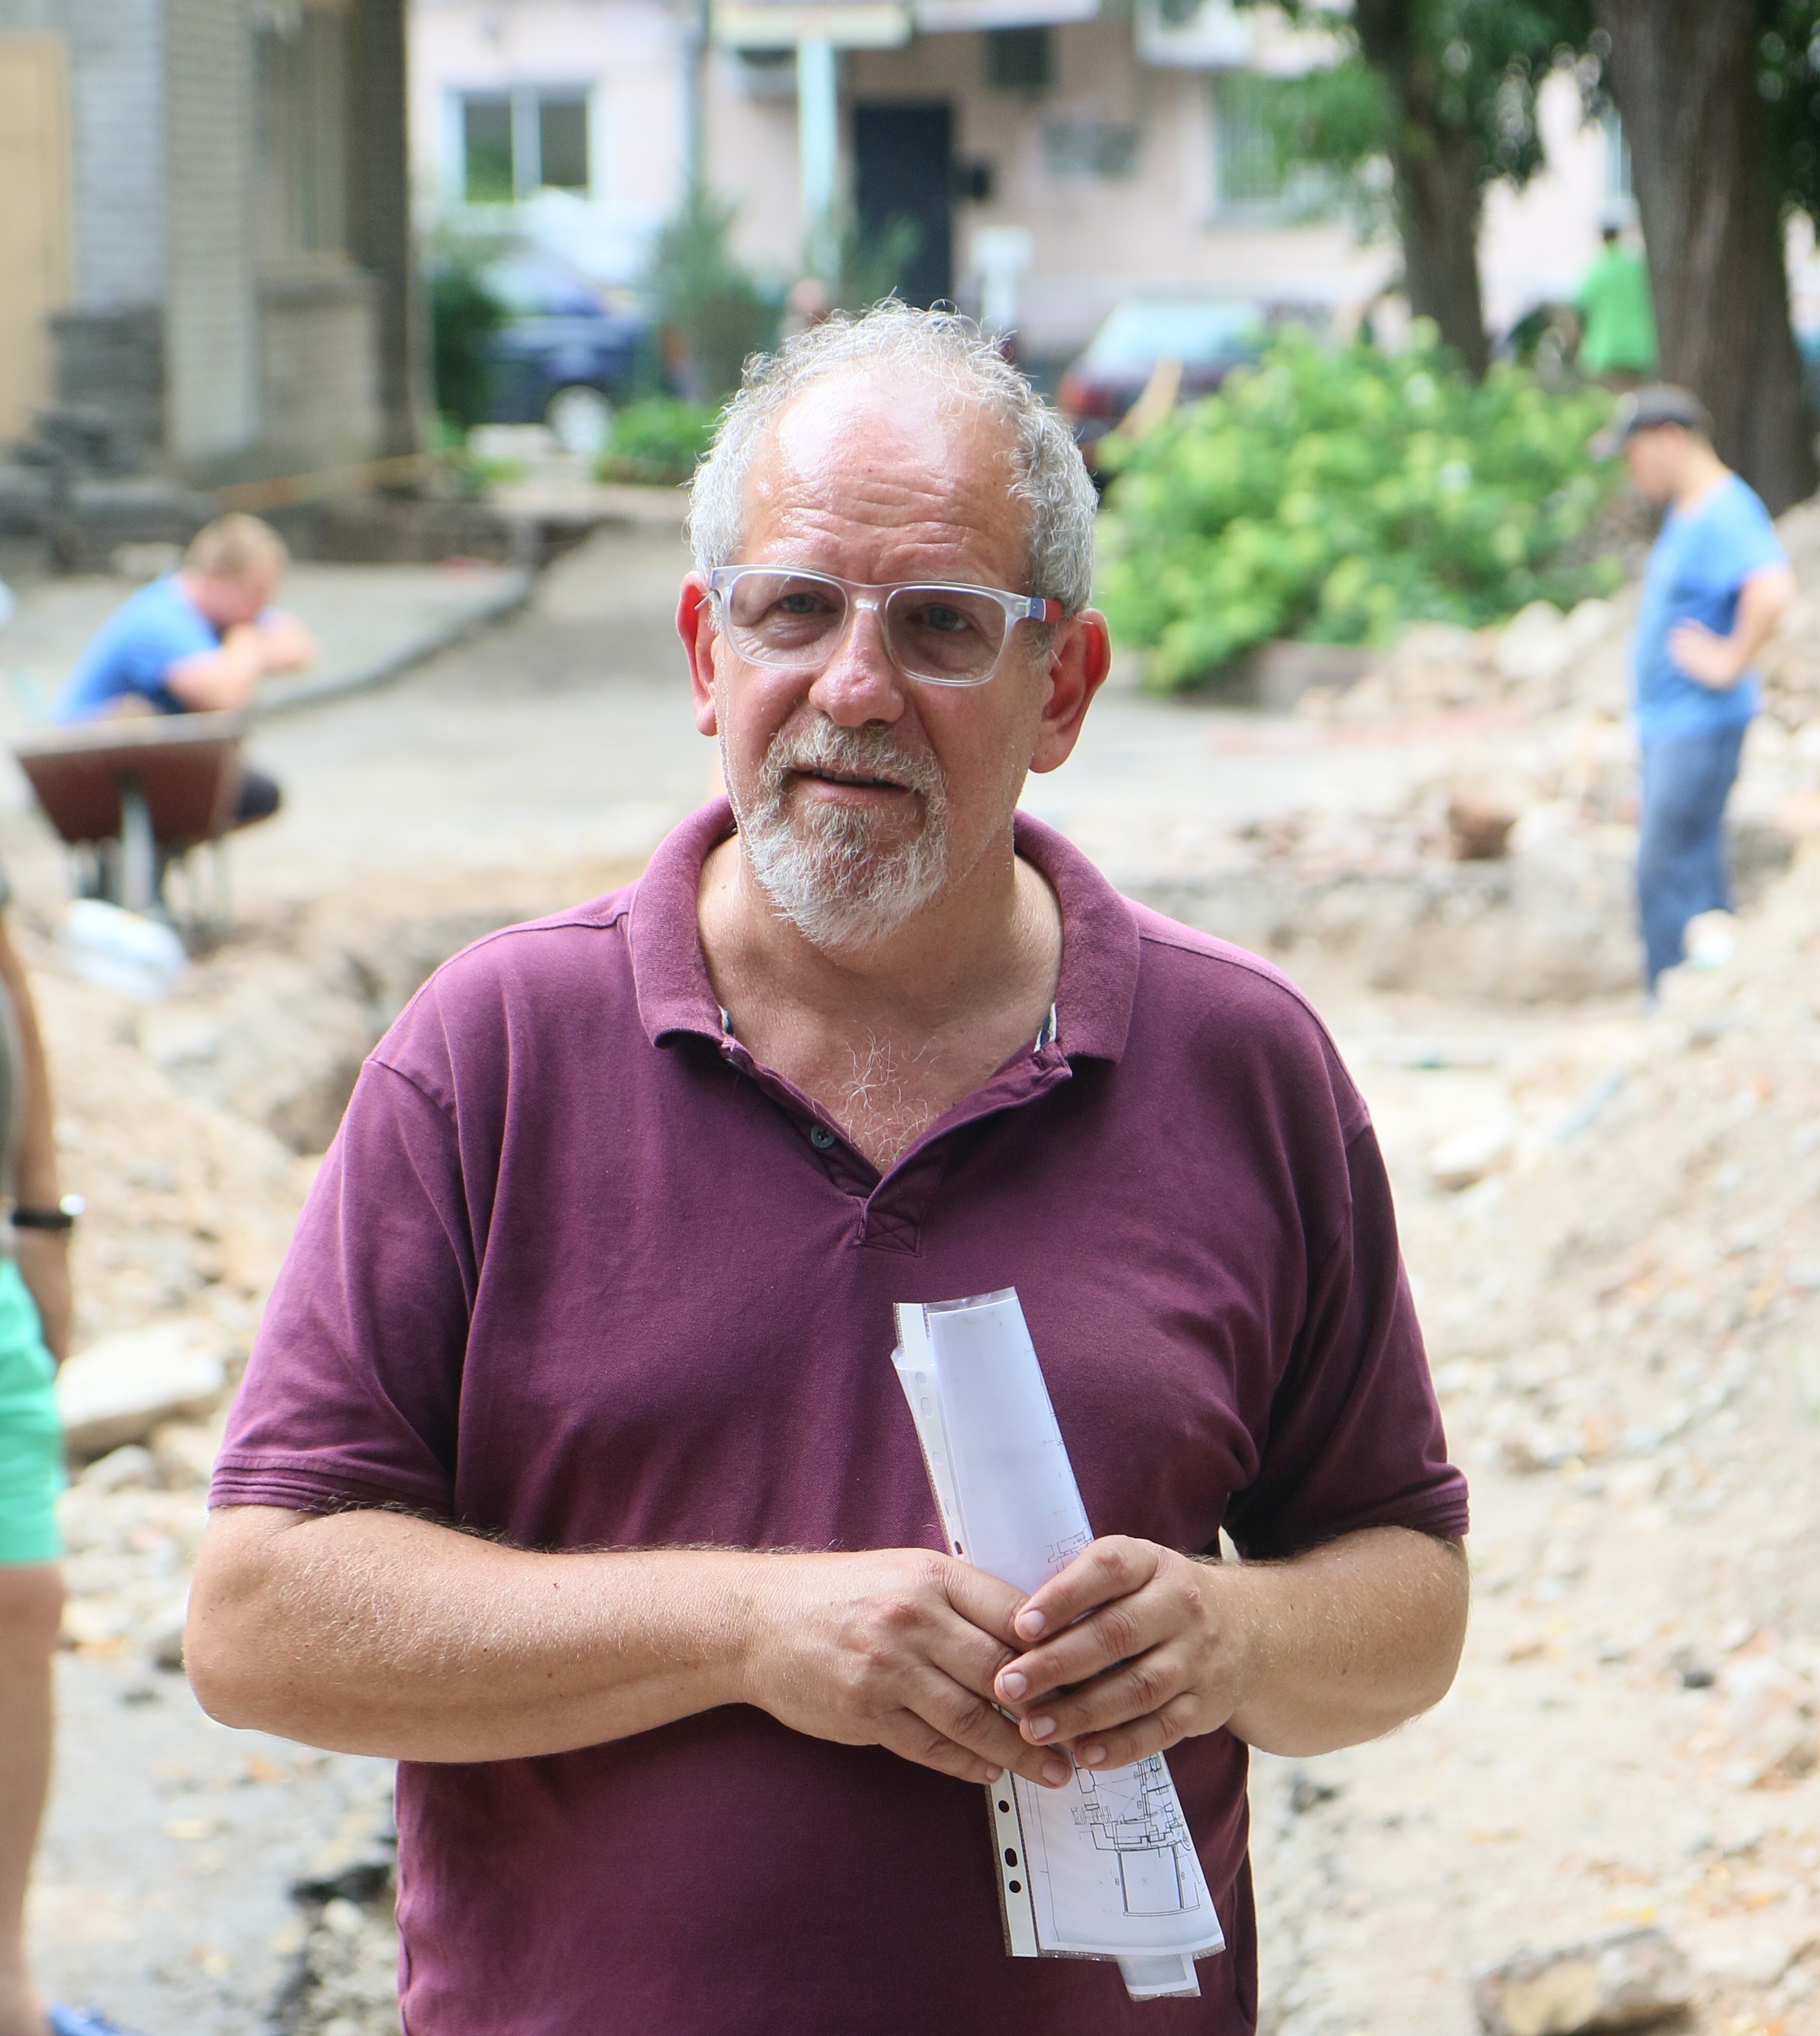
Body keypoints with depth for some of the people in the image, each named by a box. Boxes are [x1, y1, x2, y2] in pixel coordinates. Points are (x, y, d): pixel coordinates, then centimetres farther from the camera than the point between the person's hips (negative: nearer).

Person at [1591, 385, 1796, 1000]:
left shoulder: (1727, 514, -18)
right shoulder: (1684, 512, 14)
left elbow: (1773, 592, -35)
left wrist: (1731, 663, -25)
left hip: (1701, 723, -10)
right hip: (1669, 720, 10)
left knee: (1666, 872, -10)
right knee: (1697, 871, 12)